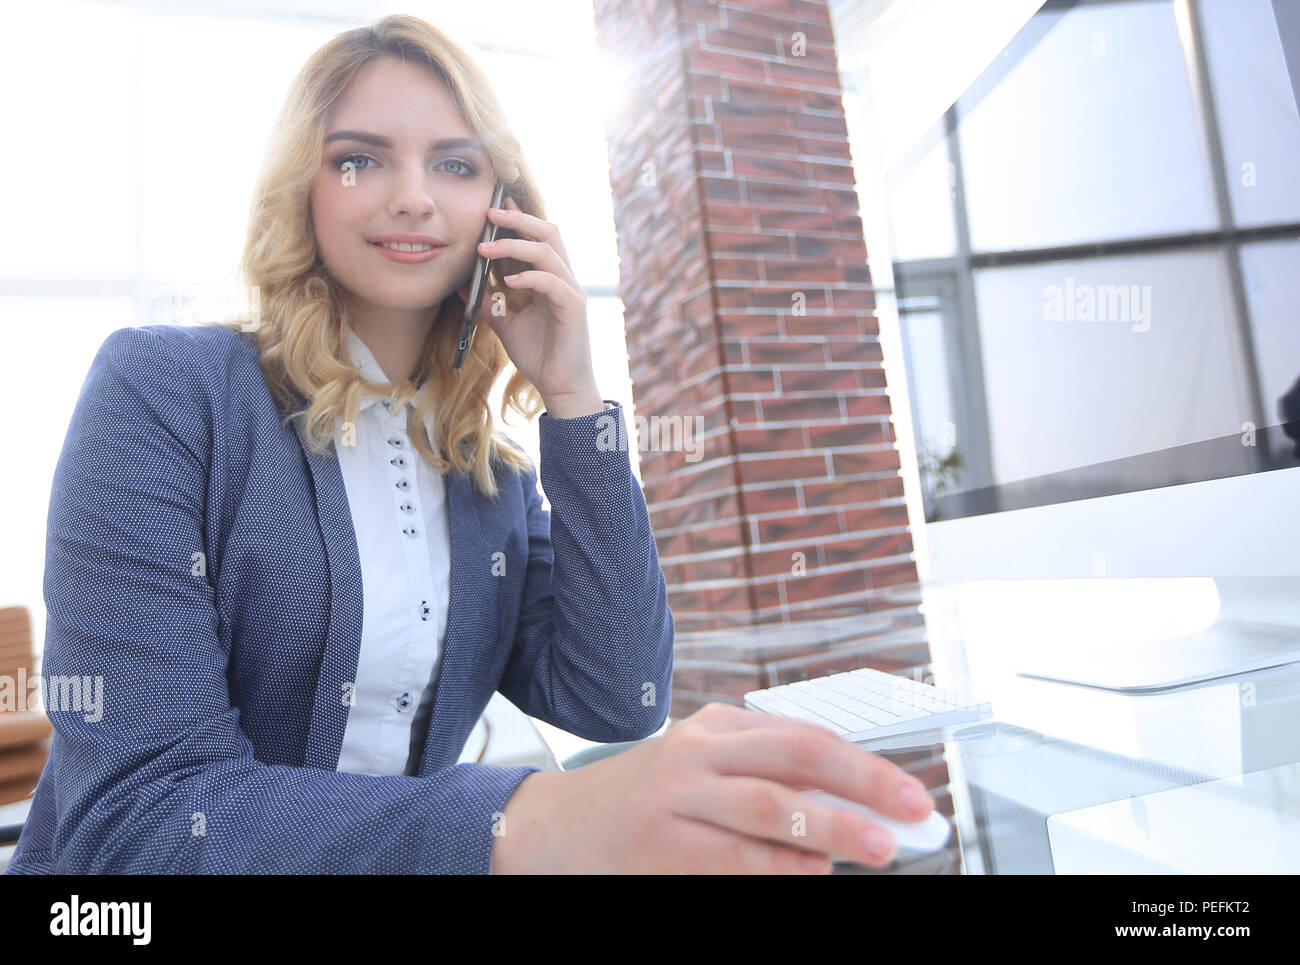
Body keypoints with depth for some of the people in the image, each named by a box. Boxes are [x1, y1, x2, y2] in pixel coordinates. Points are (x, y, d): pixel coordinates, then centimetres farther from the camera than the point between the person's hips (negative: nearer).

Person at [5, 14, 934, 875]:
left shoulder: (497, 476, 1)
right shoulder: (161, 390, -12)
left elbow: (616, 703, -8)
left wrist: (572, 400, -12)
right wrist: (526, 822, -35)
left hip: (412, 856, 3)